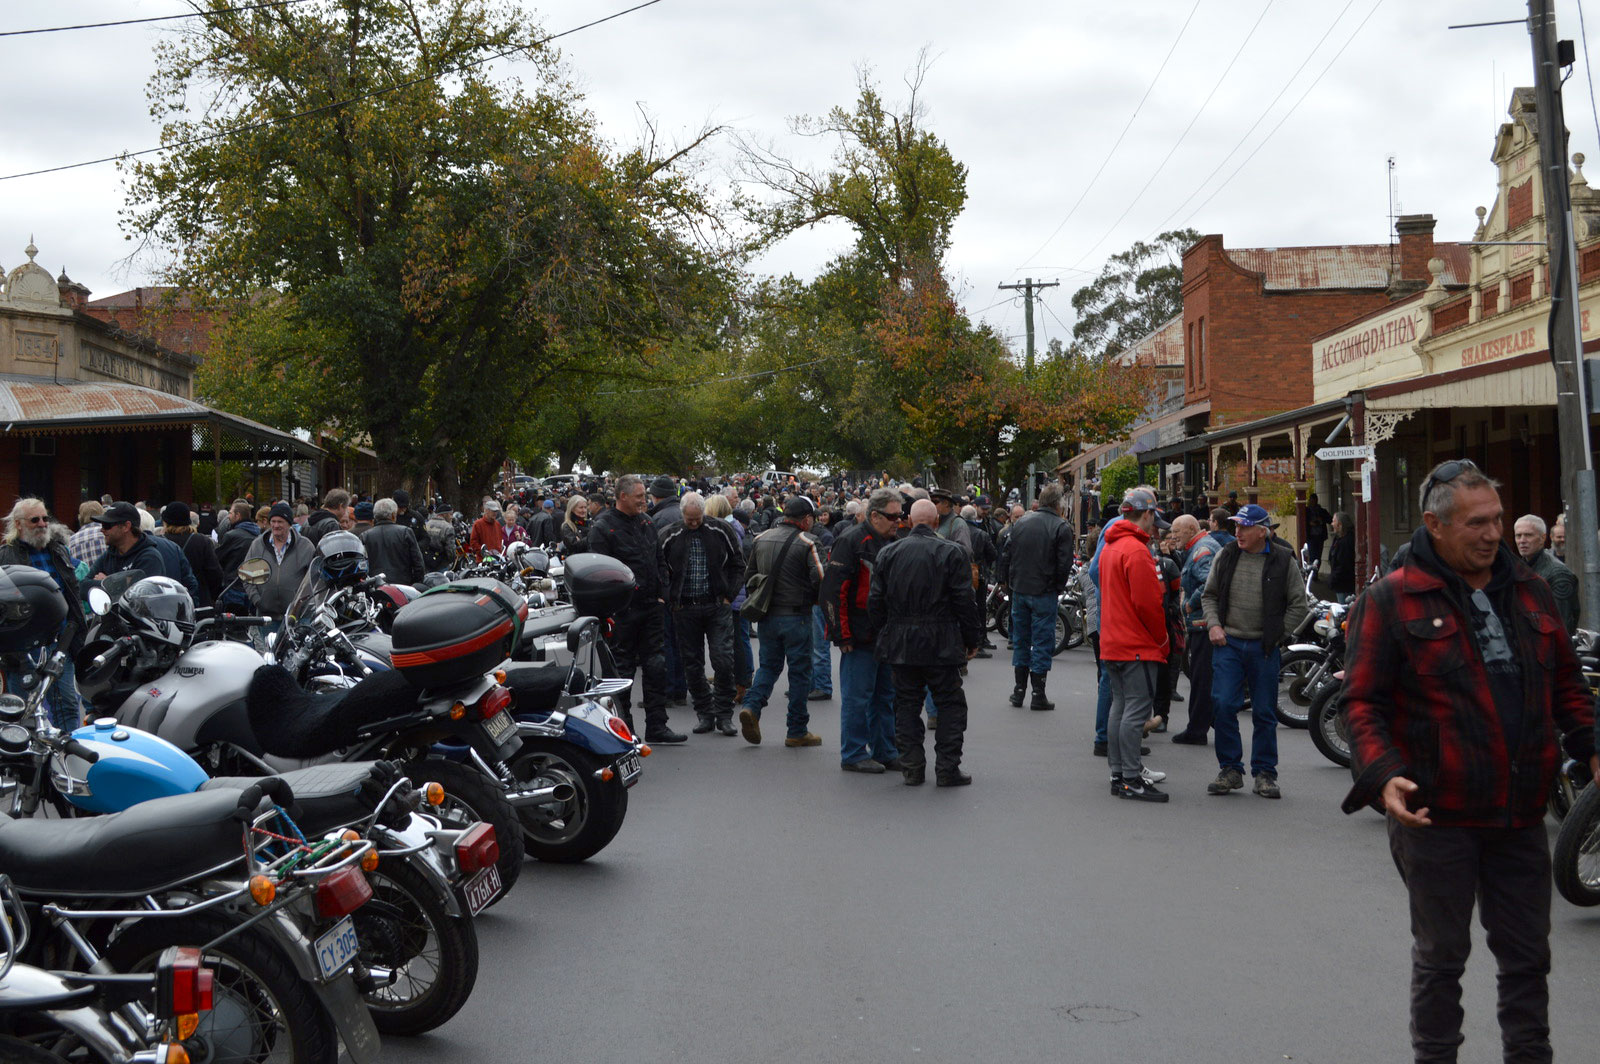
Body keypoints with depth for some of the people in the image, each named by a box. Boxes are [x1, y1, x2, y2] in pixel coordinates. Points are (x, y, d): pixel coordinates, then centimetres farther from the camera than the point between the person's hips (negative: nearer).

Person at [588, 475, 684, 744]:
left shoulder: (646, 522, 13)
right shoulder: (602, 527, -8)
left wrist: (661, 595, 10)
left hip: (651, 608, 6)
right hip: (623, 611, -6)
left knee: (656, 666, 5)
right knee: (622, 670, 2)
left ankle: (656, 726, 10)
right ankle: (623, 729, 12)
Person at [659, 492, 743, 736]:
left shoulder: (720, 530, 1)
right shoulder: (669, 536, 0)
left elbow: (738, 565, 9)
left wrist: (729, 595, 1)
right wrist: (671, 600, 1)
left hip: (717, 606, -1)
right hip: (685, 609, 1)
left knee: (723, 660, -8)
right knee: (692, 664, 6)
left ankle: (724, 714, 3)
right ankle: (704, 713, 18)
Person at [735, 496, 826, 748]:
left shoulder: (761, 539, 6)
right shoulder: (806, 543, -11)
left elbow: (748, 577, 11)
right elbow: (820, 580, -17)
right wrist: (811, 600, 3)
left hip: (766, 615, 5)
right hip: (796, 616, -5)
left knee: (769, 664, 17)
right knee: (799, 671, 5)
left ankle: (752, 706, -8)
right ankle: (797, 732, 10)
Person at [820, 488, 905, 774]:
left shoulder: (894, 542, 13)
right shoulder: (851, 541, -12)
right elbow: (832, 591, -15)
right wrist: (843, 635, -16)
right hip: (860, 637, -8)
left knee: (886, 696, 13)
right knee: (857, 697, -2)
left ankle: (885, 753, 21)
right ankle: (853, 755, 7)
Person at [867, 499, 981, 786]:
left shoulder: (888, 552, 3)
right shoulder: (953, 552, -6)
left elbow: (875, 601, 4)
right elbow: (964, 601, -8)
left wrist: (883, 633, 16)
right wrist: (972, 640, 2)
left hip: (899, 643, 3)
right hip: (940, 644, -3)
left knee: (907, 703, 11)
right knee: (950, 703, 6)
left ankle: (912, 769, 11)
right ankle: (947, 768, 4)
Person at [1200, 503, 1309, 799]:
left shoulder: (1283, 560, -1)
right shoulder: (1226, 556, 5)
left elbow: (1298, 605, 5)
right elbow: (1209, 594, 15)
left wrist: (1277, 633, -2)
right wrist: (1213, 624, 0)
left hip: (1264, 648, -1)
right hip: (1228, 643, 1)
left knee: (1265, 713, 5)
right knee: (1223, 705, -8)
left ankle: (1264, 773, 16)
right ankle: (1230, 769, 6)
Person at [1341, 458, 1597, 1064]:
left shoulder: (1529, 591, 9)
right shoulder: (1391, 600, -7)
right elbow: (1363, 701, -10)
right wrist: (1383, 775, -24)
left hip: (1520, 815, 5)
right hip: (1437, 815, -4)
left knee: (1527, 956, 14)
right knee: (1441, 956, 10)